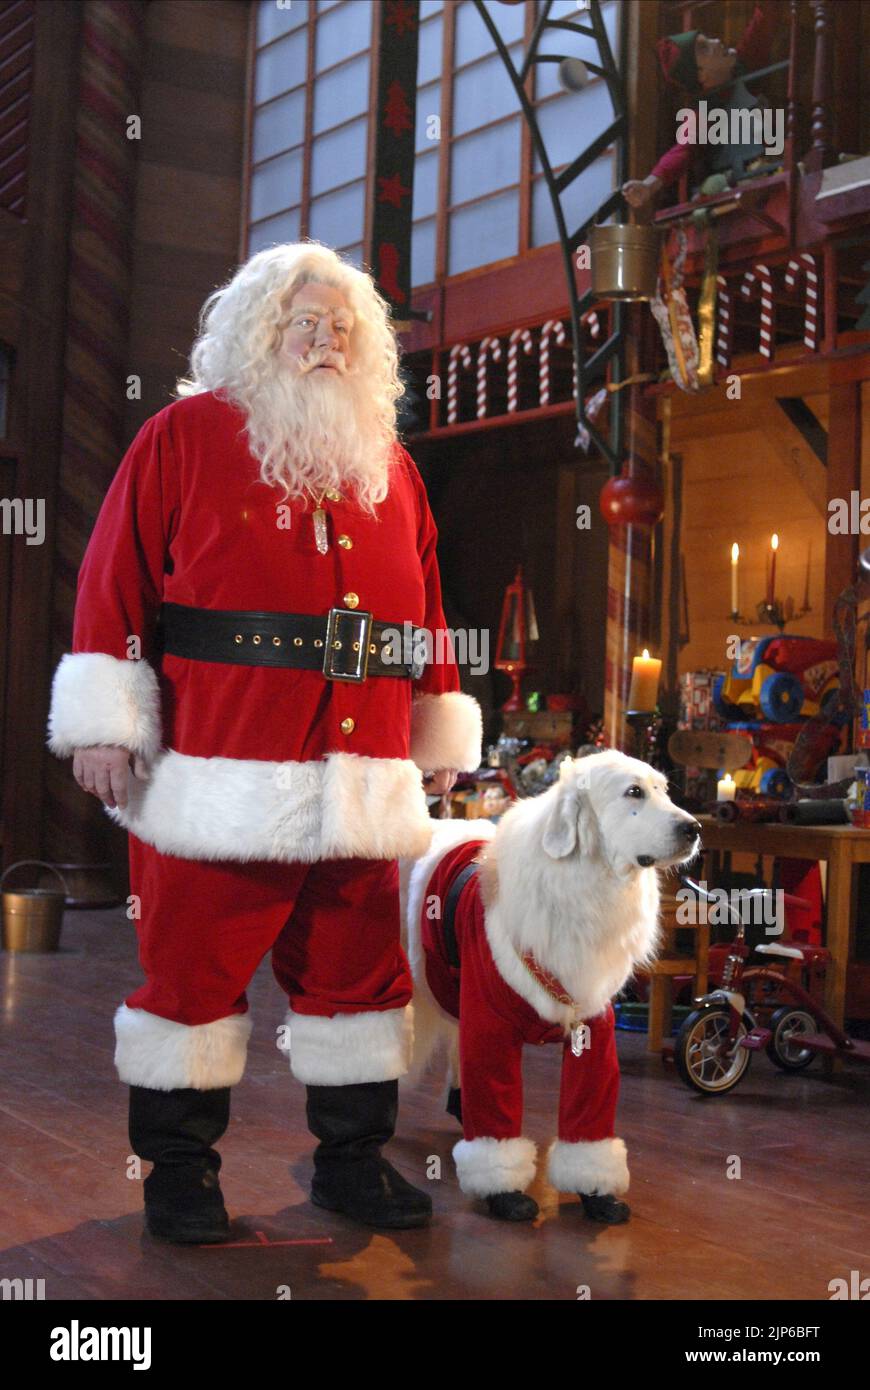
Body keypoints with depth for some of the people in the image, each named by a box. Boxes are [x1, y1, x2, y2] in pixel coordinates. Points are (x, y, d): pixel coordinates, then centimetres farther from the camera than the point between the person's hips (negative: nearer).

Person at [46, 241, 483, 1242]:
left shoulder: (389, 466, 16)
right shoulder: (185, 436, 2)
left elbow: (425, 613, 18)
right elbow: (115, 583, -4)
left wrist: (441, 737, 18)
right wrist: (106, 723, -10)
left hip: (359, 784, 5)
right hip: (217, 777, -4)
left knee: (358, 970, 10)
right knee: (194, 969, 2)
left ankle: (353, 1159, 25)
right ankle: (179, 1169, 18)